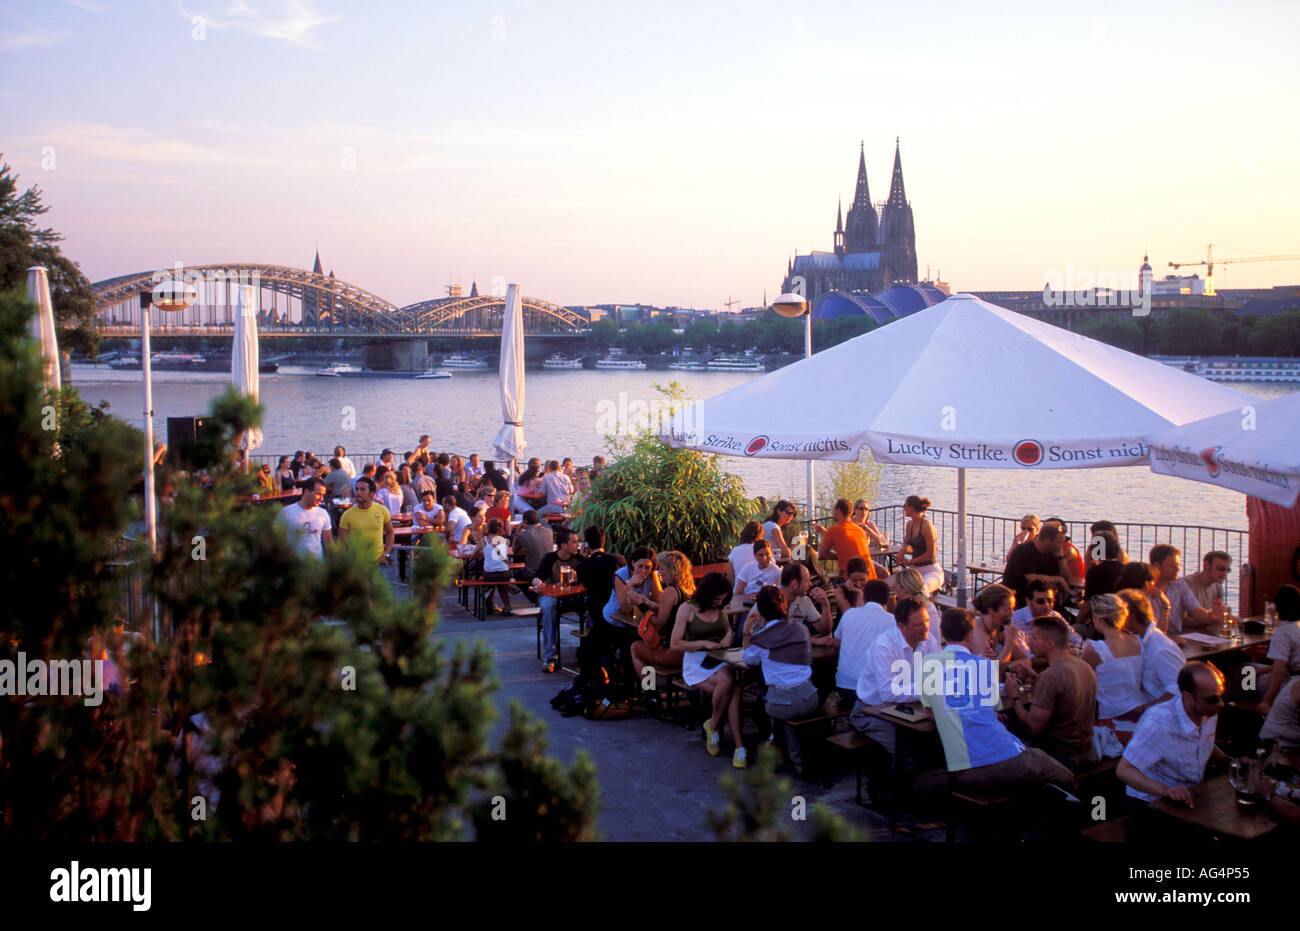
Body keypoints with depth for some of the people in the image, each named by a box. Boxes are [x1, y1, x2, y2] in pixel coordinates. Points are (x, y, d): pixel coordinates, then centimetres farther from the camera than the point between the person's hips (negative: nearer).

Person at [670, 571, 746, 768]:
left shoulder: (720, 608, 13)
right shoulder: (687, 609, -4)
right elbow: (674, 644, -5)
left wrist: (728, 636, 7)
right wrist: (703, 643, -14)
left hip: (720, 659, 4)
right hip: (696, 661, -4)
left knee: (728, 681, -34)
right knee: (730, 685, -33)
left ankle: (713, 726, -19)